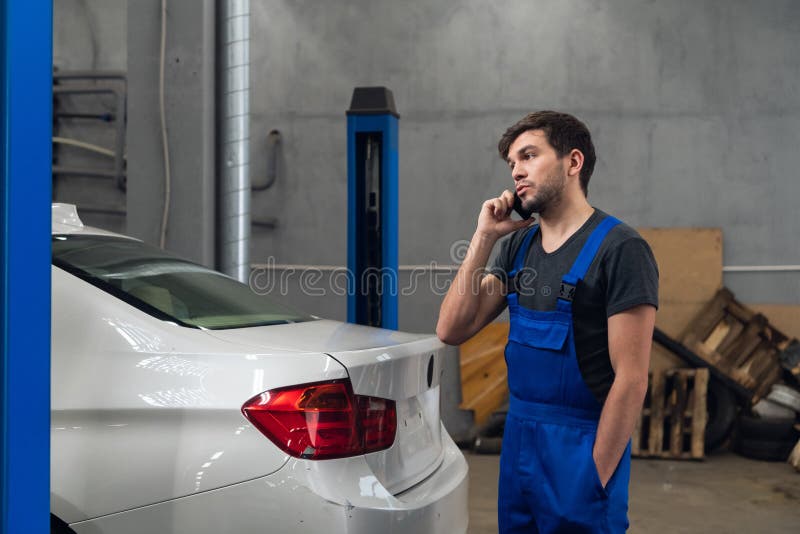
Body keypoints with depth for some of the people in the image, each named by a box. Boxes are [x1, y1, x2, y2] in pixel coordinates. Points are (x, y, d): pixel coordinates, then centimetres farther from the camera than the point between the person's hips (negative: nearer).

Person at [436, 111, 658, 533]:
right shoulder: (518, 245, 6)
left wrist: (596, 474, -15)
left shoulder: (618, 249, -15)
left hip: (580, 445, -6)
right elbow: (452, 331, 0)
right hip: (518, 436, 7)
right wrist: (484, 238, -5)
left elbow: (631, 379, -16)